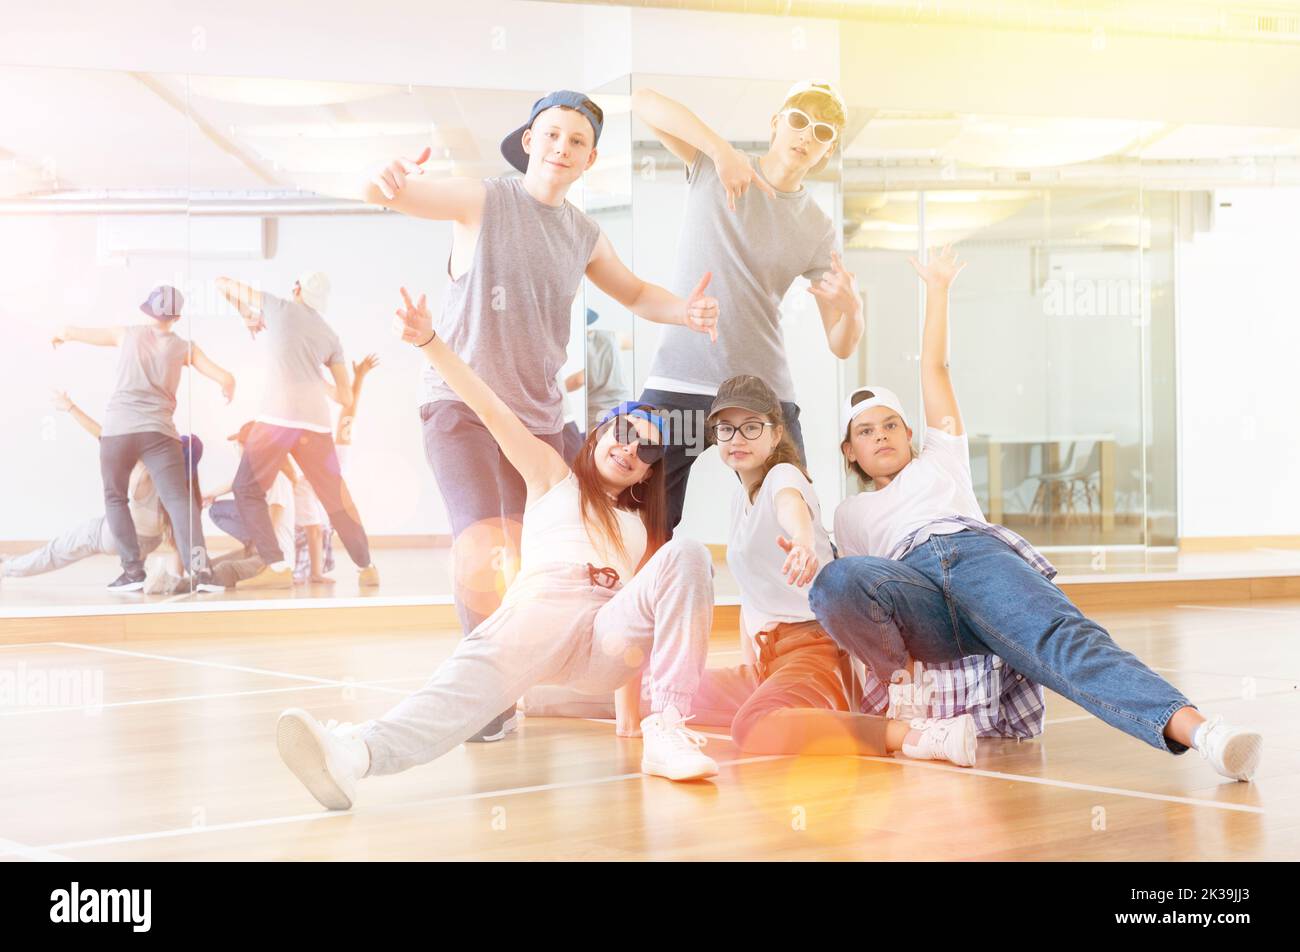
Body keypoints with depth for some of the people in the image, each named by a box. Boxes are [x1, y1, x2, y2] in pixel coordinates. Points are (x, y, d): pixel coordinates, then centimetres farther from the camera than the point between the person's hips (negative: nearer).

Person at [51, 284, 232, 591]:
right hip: (159, 431, 0)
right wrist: (227, 389, 31)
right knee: (178, 498, -6)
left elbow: (71, 333, 23)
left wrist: (62, 335, 47)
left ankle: (133, 570, 7)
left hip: (117, 428, 0)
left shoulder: (128, 333, 12)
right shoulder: (184, 347, 11)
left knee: (115, 498, 17)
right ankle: (198, 569, -24)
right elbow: (225, 377, 7)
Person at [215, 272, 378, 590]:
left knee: (247, 489, 3)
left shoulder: (280, 307, 13)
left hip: (279, 416, -4)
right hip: (316, 420, 4)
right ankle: (366, 567, 22)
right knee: (335, 497, 16)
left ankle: (277, 567, -10)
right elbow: (345, 397, 19)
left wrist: (248, 316, 36)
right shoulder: (331, 337, 22)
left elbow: (223, 283, 21)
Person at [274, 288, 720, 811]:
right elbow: (491, 410, 13)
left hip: (613, 637, 3)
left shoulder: (646, 526, 34)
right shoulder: (553, 477, 27)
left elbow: (662, 597, 21)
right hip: (542, 606, -2)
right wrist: (429, 342, -1)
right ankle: (358, 752, -69)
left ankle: (667, 730, -34)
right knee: (495, 656, -39)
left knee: (686, 553, -22)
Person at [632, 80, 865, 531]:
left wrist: (852, 308, -17)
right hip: (676, 384, -2)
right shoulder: (712, 166, 5)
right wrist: (721, 148, -21)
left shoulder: (818, 230, 8)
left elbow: (841, 346, 7)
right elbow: (643, 101, -10)